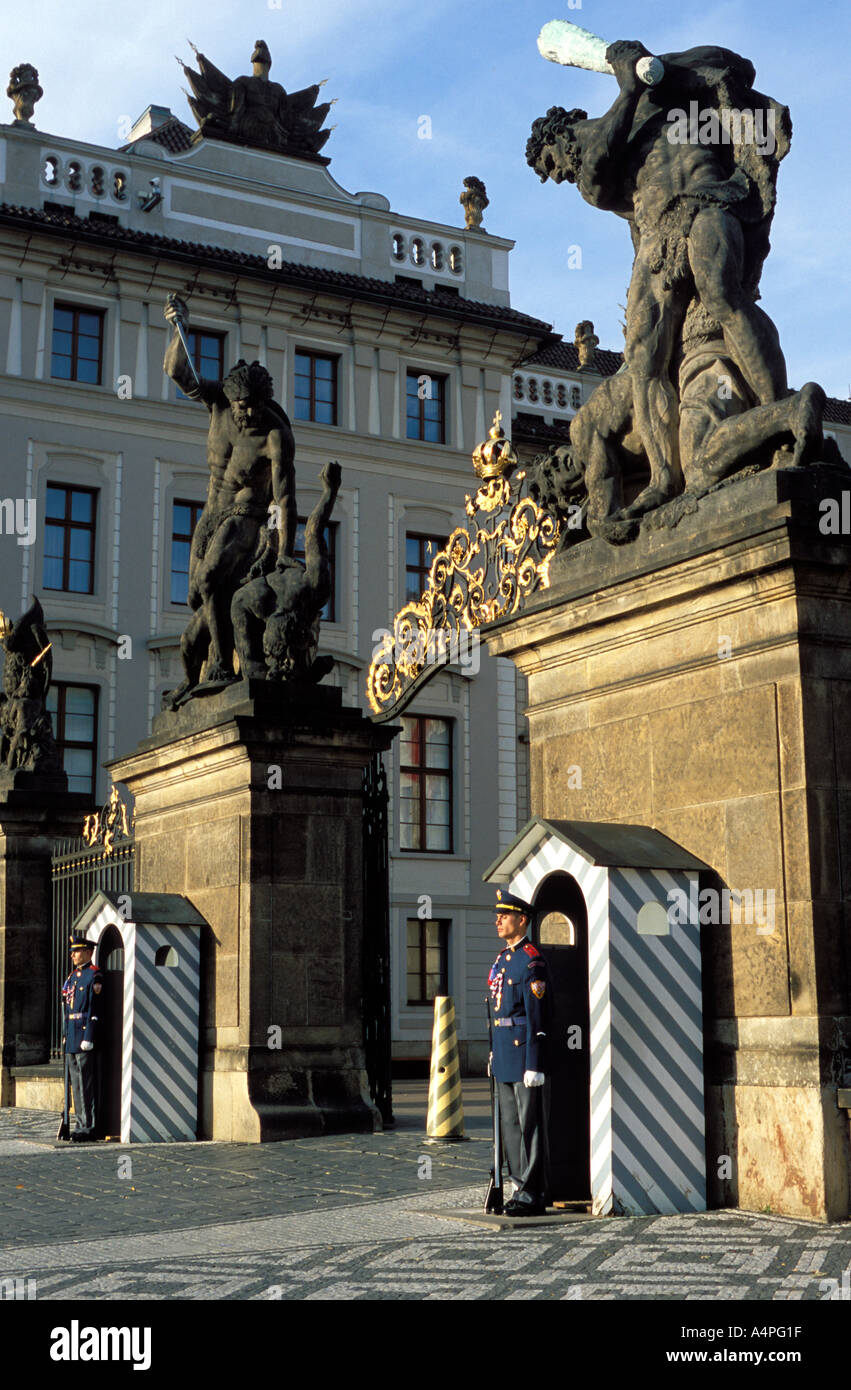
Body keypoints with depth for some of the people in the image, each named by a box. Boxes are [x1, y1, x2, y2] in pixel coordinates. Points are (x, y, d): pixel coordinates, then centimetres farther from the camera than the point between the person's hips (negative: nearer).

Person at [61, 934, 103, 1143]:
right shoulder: (73, 976, 17)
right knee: (76, 1083, 11)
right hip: (72, 1039, 9)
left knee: (87, 1084, -6)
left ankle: (89, 1128, -3)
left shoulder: (94, 976, -10)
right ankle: (82, 1124, 17)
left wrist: (88, 1038, -20)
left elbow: (94, 1009, -15)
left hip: (84, 1035, -9)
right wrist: (66, 1035, 17)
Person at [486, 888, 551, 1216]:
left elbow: (537, 1017, -17)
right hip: (503, 1055, 9)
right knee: (509, 1124, 13)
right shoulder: (502, 958, 15)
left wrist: (534, 1065, -19)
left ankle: (533, 1195, 3)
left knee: (530, 1123, -3)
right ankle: (521, 1188, 20)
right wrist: (493, 1053, 18)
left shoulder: (531, 961, -12)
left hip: (523, 1053, -9)